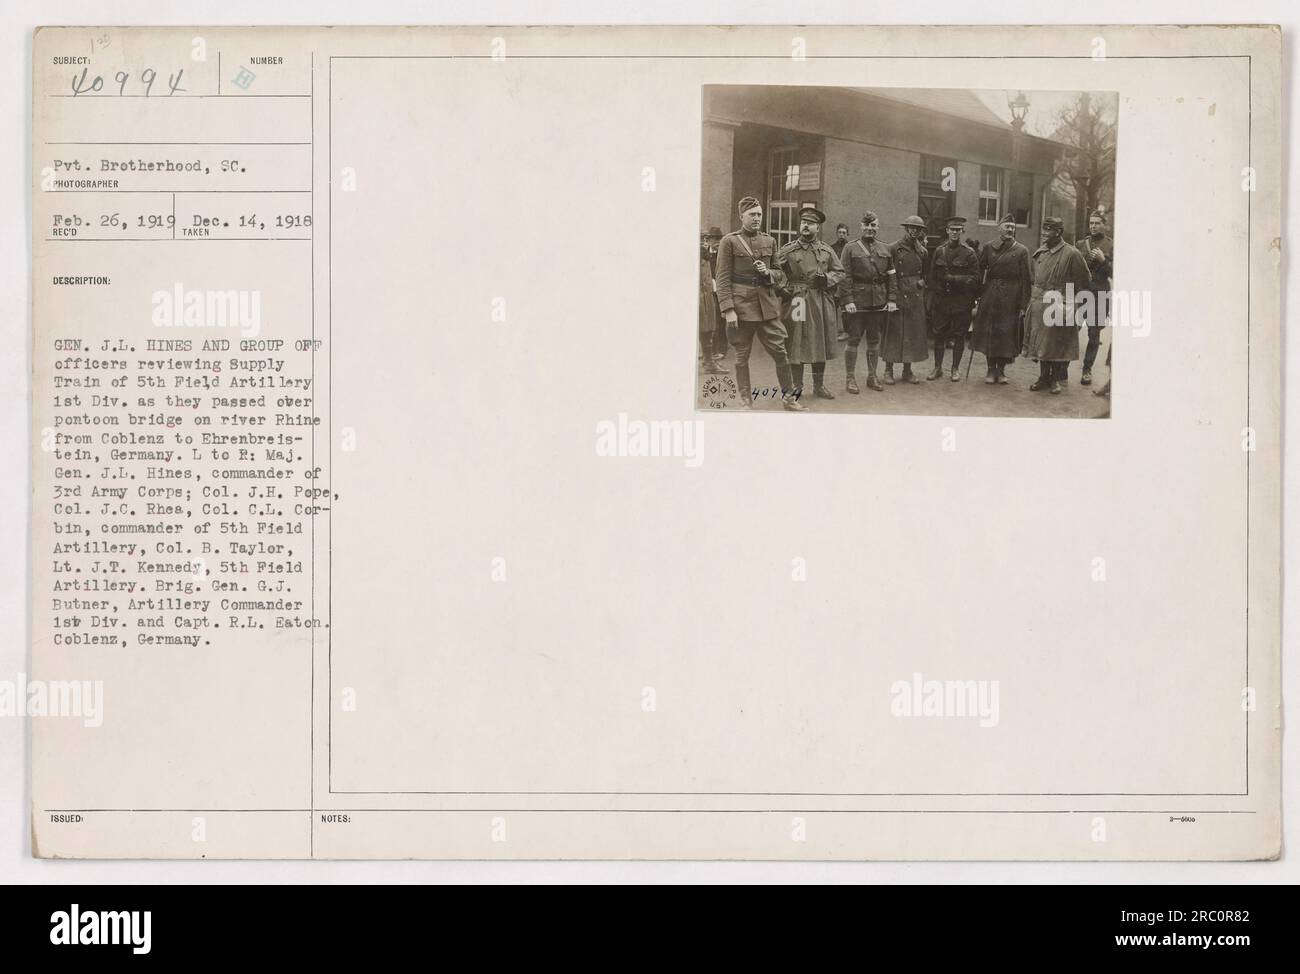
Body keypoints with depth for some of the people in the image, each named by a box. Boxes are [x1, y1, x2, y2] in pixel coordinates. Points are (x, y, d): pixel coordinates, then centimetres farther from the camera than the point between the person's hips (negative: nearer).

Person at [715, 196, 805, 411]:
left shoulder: (769, 241, 11)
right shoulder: (729, 242, -2)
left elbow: (780, 275, 18)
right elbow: (723, 279, -5)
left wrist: (768, 272, -6)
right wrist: (728, 310, -13)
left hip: (768, 306, 3)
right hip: (741, 307, -3)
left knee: (779, 351, 1)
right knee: (742, 355, 5)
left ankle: (788, 396, 10)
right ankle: (745, 399, 15)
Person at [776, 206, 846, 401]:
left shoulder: (827, 250, 11)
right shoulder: (788, 250, 3)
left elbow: (840, 273, 11)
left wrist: (826, 278, -8)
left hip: (821, 304, 3)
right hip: (796, 302, -2)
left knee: (820, 345, 7)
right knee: (795, 345, -1)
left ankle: (819, 385, 16)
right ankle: (797, 386, 9)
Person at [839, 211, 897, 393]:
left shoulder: (884, 249, 11)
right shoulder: (851, 248, -1)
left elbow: (891, 276, 11)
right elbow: (846, 277, -6)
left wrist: (892, 299, 1)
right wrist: (848, 300, -15)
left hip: (879, 303, 4)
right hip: (857, 302, -4)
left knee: (874, 340, 9)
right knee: (854, 340, -1)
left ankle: (872, 377, 19)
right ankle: (850, 378, 6)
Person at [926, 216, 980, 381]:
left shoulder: (969, 254, -2)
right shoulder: (939, 252, 7)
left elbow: (974, 279, -6)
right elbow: (933, 277, 8)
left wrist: (953, 278, -16)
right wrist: (932, 300, 2)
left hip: (961, 303, -2)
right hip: (941, 301, 2)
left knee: (959, 336, 4)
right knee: (938, 335, 4)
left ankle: (955, 369, 14)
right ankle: (938, 368, 14)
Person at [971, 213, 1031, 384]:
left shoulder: (1021, 251, 0)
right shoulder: (988, 248, 6)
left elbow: (1025, 279, -2)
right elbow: (979, 274, 6)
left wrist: (1023, 305, -8)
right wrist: (976, 298, -2)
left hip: (1010, 300, -1)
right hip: (989, 298, 1)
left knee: (1007, 335, 1)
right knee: (989, 334, 3)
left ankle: (1001, 370, 14)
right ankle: (991, 369, 14)